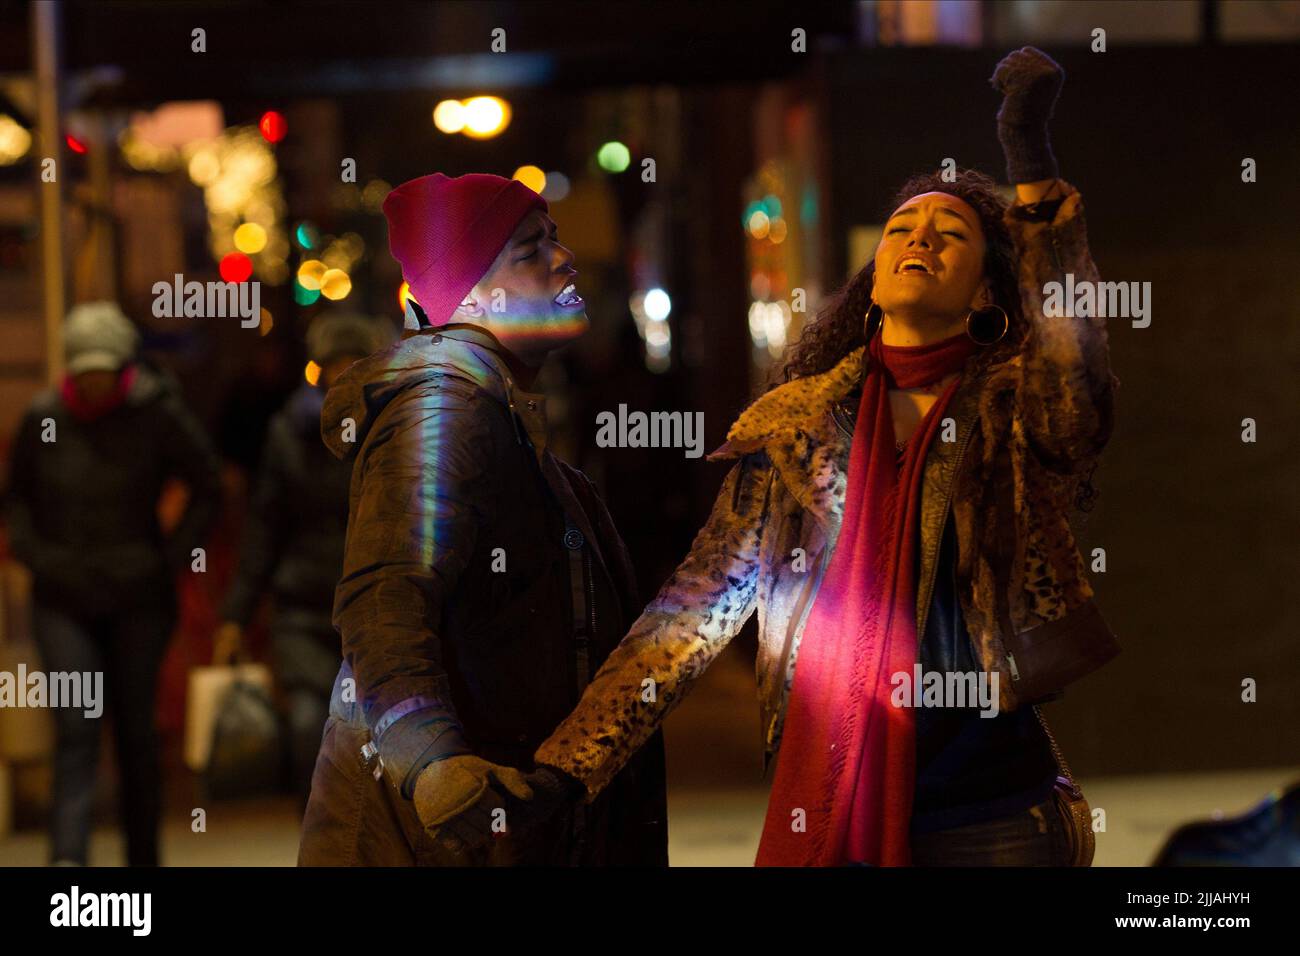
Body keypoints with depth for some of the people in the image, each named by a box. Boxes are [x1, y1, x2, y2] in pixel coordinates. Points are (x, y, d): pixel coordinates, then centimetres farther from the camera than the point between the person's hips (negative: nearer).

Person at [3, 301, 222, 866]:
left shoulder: (157, 414, -7)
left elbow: (207, 488, 4)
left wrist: (173, 558, -4)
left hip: (138, 600, 0)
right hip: (63, 601, 0)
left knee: (136, 730, 6)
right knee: (75, 729, -11)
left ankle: (143, 858, 19)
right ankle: (67, 858, -19)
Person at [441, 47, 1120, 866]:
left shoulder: (1022, 406, 1)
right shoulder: (798, 426, 8)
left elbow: (1079, 386, -23)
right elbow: (701, 604, 3)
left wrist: (1031, 160, -30)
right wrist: (561, 771, -8)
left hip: (988, 809, -2)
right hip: (828, 796, 2)